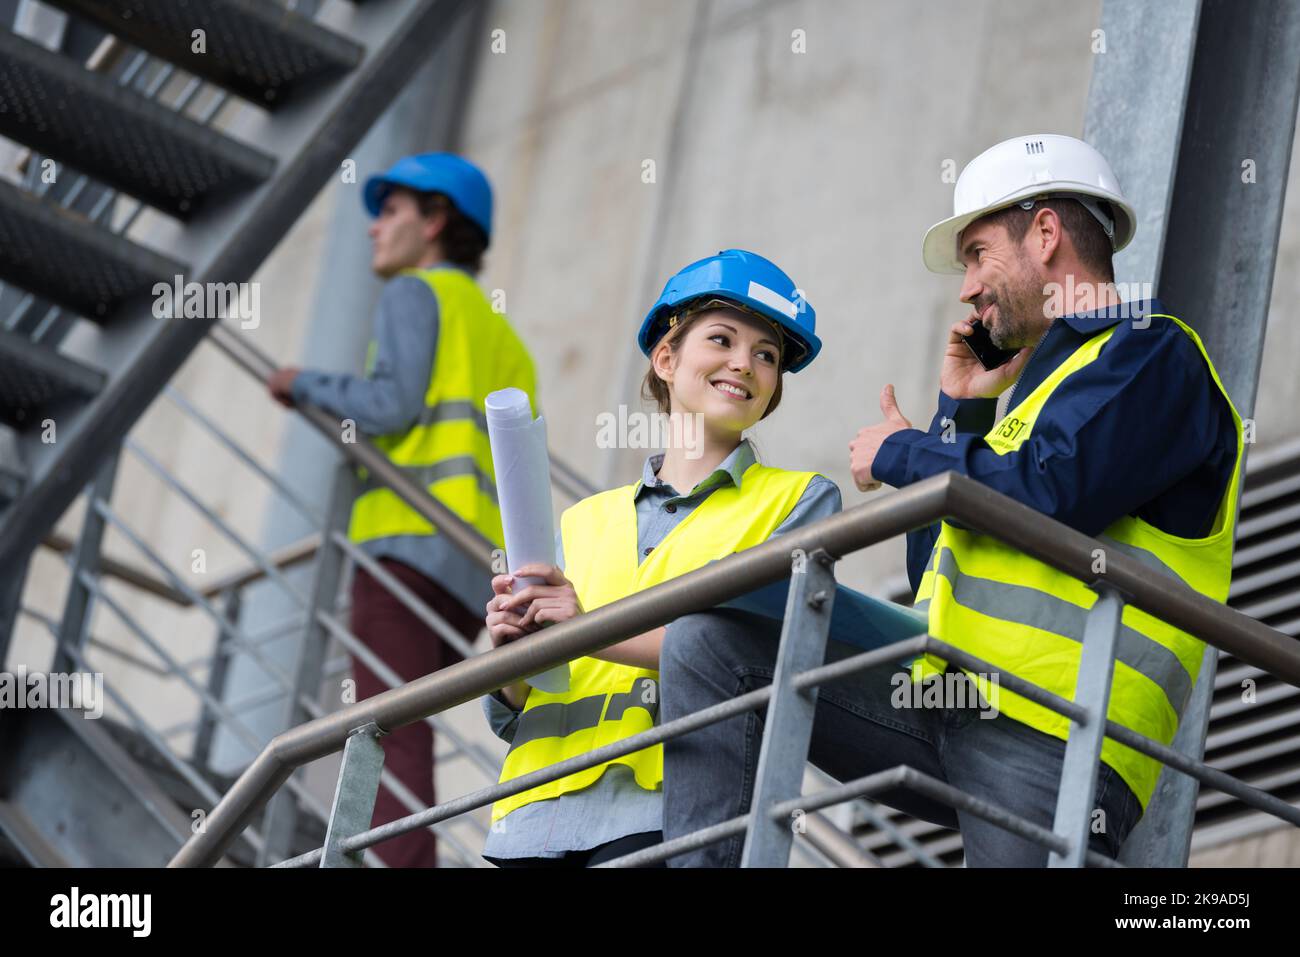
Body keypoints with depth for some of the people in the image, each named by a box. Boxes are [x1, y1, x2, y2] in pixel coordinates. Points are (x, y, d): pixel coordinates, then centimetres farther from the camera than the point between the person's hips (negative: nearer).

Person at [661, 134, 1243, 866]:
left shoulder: (1152, 354, 2)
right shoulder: (1046, 379, 32)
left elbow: (1048, 494, -17)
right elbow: (932, 571, 30)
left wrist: (901, 454, 1)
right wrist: (960, 413, 24)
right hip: (944, 699, 9)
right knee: (708, 644, -4)